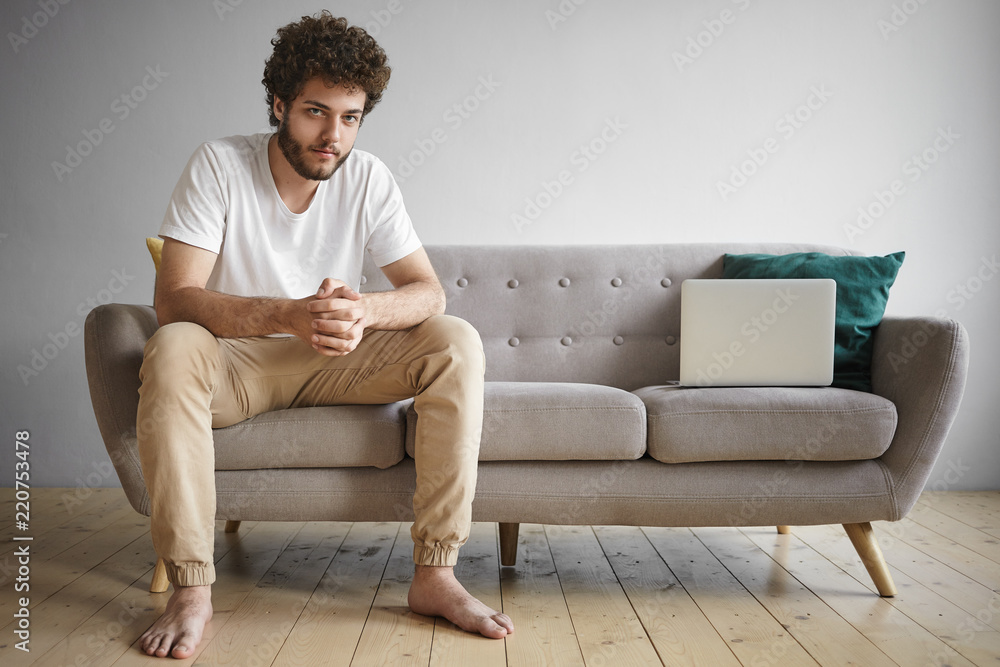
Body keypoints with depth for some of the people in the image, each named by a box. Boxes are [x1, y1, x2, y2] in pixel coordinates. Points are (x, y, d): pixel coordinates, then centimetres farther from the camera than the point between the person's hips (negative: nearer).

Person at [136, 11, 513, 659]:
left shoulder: (368, 178, -6)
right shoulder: (219, 164, -14)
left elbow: (429, 291, -8)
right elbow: (172, 299, -21)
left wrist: (363, 311, -32)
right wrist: (289, 315, -38)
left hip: (335, 362, 3)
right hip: (237, 361, -2)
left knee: (458, 343, -21)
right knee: (172, 349, -36)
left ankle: (435, 574, -21)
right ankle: (192, 587, -26)